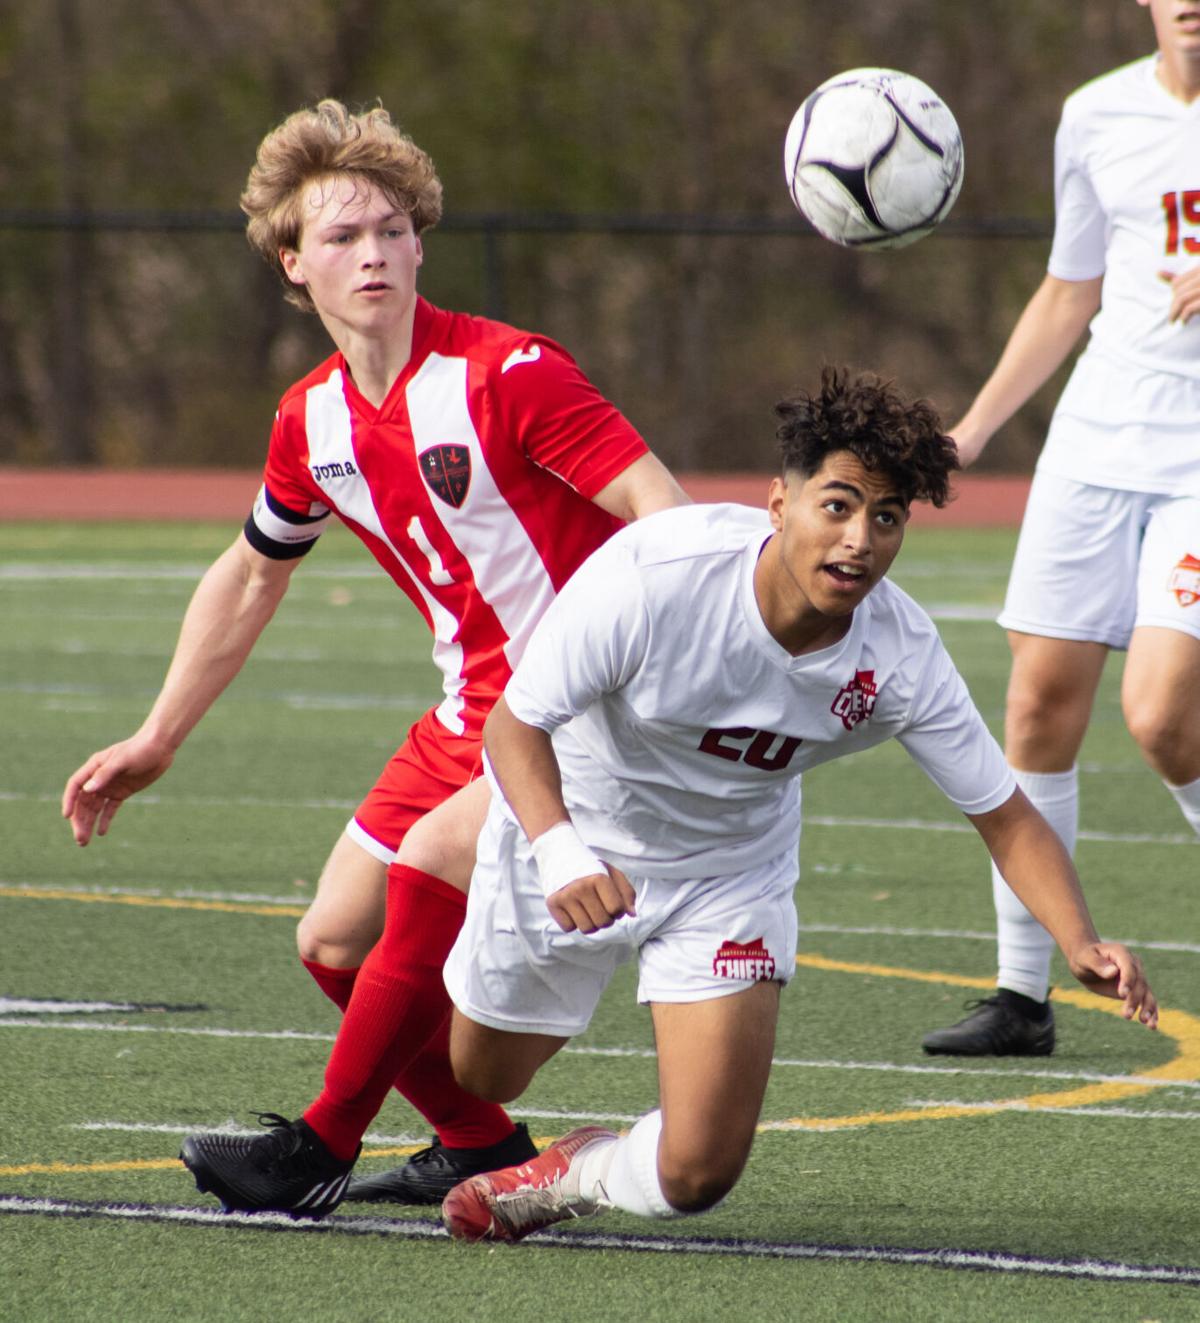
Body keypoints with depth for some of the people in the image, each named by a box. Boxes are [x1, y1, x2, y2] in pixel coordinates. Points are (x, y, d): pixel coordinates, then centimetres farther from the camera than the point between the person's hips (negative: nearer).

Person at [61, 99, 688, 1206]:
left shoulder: (504, 374, -17)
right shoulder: (313, 421, 5)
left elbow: (661, 511, -22)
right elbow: (252, 575, 22)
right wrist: (157, 740, 24)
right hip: (475, 715, 8)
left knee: (439, 862, -27)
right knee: (336, 941, 6)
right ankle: (479, 1147, 24)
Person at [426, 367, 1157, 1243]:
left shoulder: (903, 658, -24)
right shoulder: (652, 574, -34)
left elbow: (1007, 817, -15)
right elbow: (515, 722, -27)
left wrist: (1082, 944, -33)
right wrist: (560, 854, -46)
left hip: (731, 869, 1)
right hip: (572, 837, -1)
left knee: (698, 1173, -11)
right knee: (476, 1082, 20)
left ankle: (583, 1175, 25)